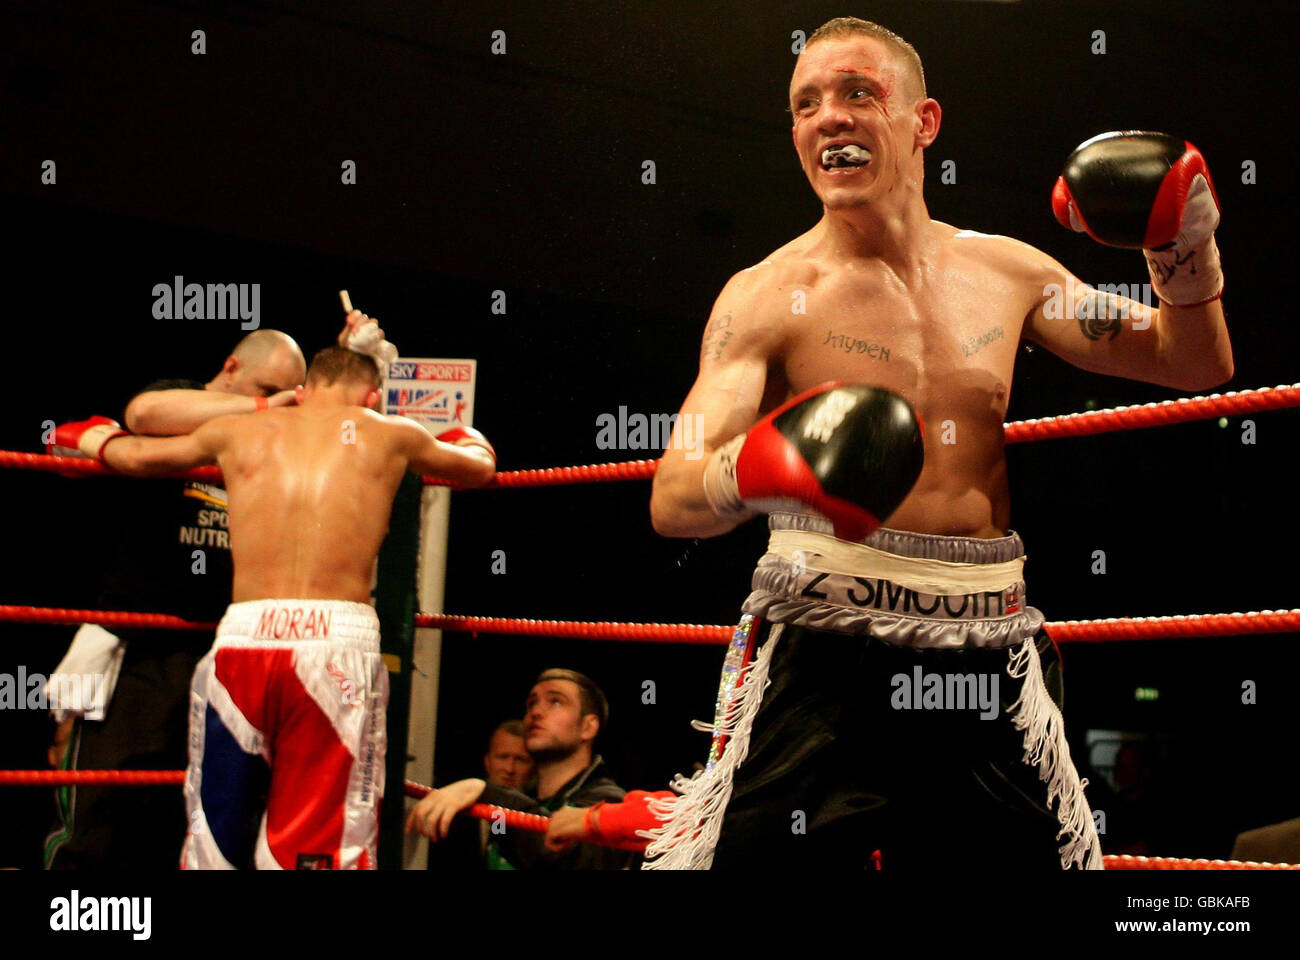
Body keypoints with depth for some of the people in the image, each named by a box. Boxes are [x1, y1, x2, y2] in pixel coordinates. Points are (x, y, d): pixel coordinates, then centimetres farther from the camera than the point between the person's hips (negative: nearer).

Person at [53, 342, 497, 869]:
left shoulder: (239, 431, 17)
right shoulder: (390, 435, 14)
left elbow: (134, 454, 34)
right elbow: (480, 466, 33)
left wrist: (92, 435, 56)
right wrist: (467, 438, 57)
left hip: (242, 641, 2)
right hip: (340, 645, -2)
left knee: (214, 835, 13)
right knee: (324, 846, -1)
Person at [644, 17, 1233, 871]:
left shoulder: (1006, 272, 9)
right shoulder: (766, 295, -3)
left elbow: (1196, 367, 17)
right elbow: (673, 502, -13)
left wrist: (1186, 256, -2)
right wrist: (747, 474, -36)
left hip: (988, 660, 4)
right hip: (825, 654, -3)